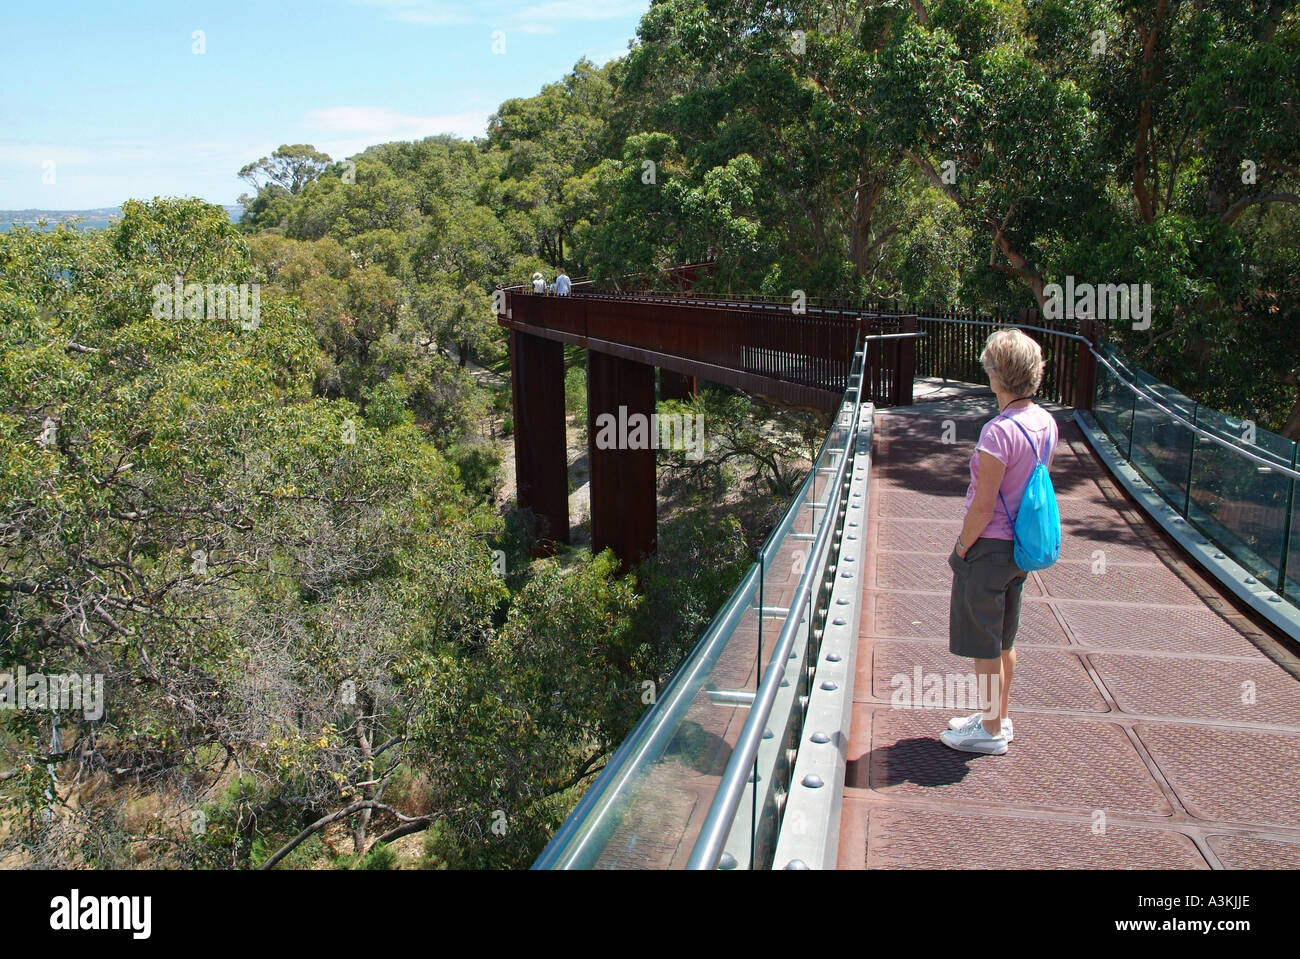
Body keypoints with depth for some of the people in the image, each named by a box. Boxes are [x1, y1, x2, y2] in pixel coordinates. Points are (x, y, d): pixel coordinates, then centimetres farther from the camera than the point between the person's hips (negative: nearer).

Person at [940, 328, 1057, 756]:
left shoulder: (999, 431, -25)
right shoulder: (1046, 423, 1)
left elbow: (984, 505, -23)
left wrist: (961, 549, -9)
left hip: (988, 548, -9)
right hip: (1022, 545, 9)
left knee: (984, 646, 7)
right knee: (1004, 641, 21)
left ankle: (991, 730, 20)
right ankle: (998, 718, 36)